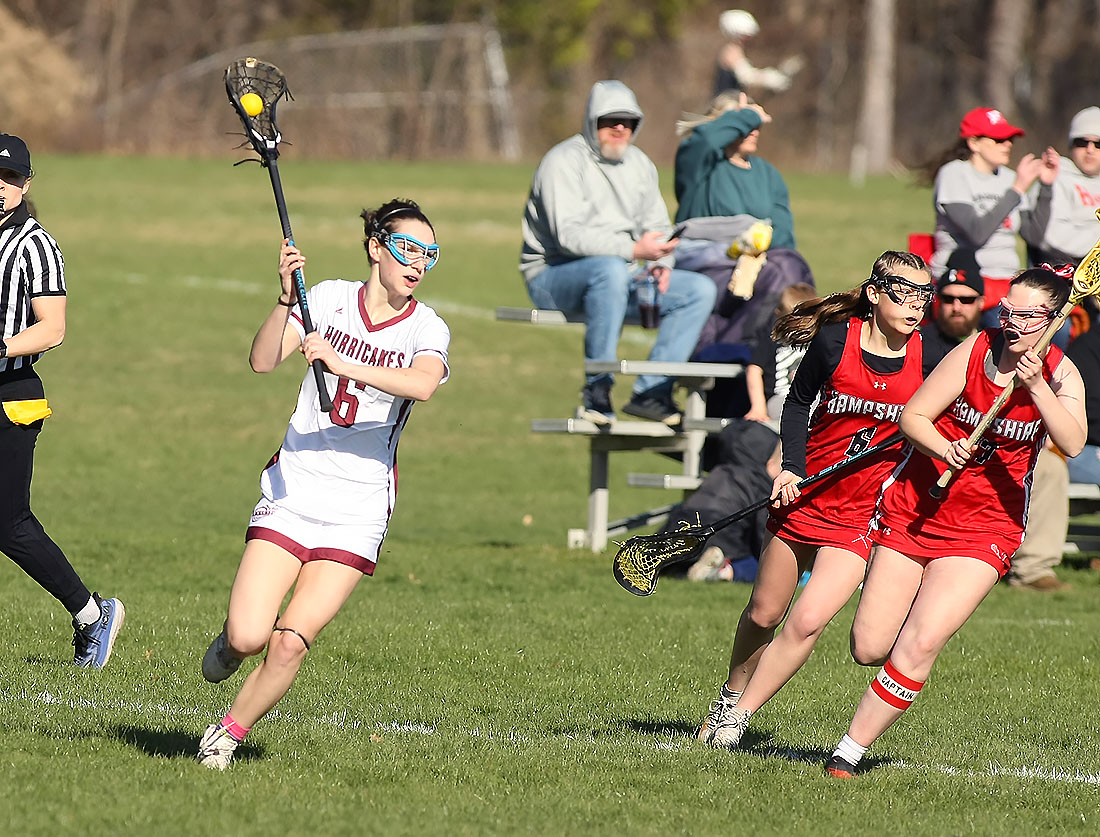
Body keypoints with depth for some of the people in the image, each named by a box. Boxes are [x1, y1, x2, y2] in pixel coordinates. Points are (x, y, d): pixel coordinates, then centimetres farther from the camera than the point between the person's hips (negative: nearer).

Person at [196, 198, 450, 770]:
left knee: (291, 643, -10)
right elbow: (263, 361, -11)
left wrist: (344, 365, -36)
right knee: (248, 637, -11)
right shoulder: (330, 299, 1)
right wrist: (285, 298, -27)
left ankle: (228, 735, 12)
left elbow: (422, 384, -25)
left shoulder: (427, 330, -2)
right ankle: (232, 639, 25)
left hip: (357, 512, 0)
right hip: (292, 490, 0)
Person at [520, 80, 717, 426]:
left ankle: (650, 392, -15)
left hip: (620, 274, 8)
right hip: (554, 277, -8)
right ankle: (597, 389, -33)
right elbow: (569, 234, -24)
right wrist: (634, 249, -34)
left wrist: (661, 263, -10)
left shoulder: (639, 164, 13)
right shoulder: (565, 160, -12)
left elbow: (657, 226, 15)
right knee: (610, 268, -41)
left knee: (700, 289, -9)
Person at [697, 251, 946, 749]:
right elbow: (797, 403, 4)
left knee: (807, 622, -15)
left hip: (862, 516, -1)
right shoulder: (836, 340, -10)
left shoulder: (926, 359, -8)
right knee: (764, 615, 12)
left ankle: (738, 718, -2)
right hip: (803, 497, 1)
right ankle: (731, 696, 39)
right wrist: (792, 467, -7)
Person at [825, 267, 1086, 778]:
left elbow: (1073, 444, -22)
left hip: (986, 529, -1)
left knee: (919, 645, -17)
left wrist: (1036, 386, -33)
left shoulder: (1060, 374, -5)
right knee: (869, 649, -3)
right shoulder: (974, 351, -7)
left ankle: (849, 752, -8)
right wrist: (943, 449, -26)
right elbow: (912, 417, -7)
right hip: (914, 507, 1)